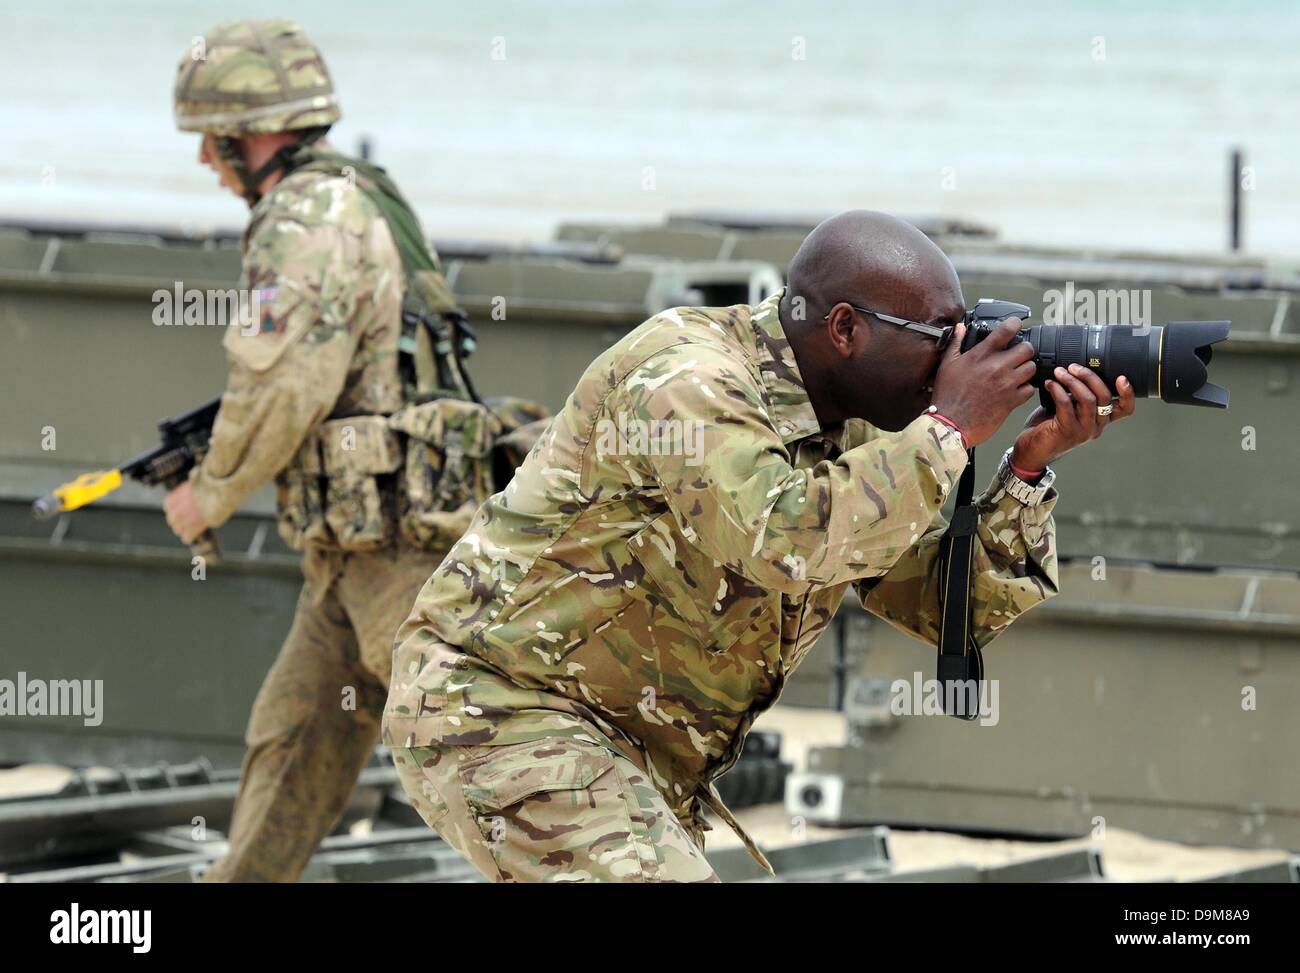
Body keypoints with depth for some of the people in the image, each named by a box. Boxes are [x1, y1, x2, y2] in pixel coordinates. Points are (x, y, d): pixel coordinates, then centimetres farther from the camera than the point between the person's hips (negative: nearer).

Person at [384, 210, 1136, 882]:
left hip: (641, 760, 9)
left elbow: (957, 608, 4)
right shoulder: (682, 377, -21)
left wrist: (1031, 467, -10)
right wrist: (950, 428, -28)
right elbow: (785, 539, -37)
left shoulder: (845, 437, 5)